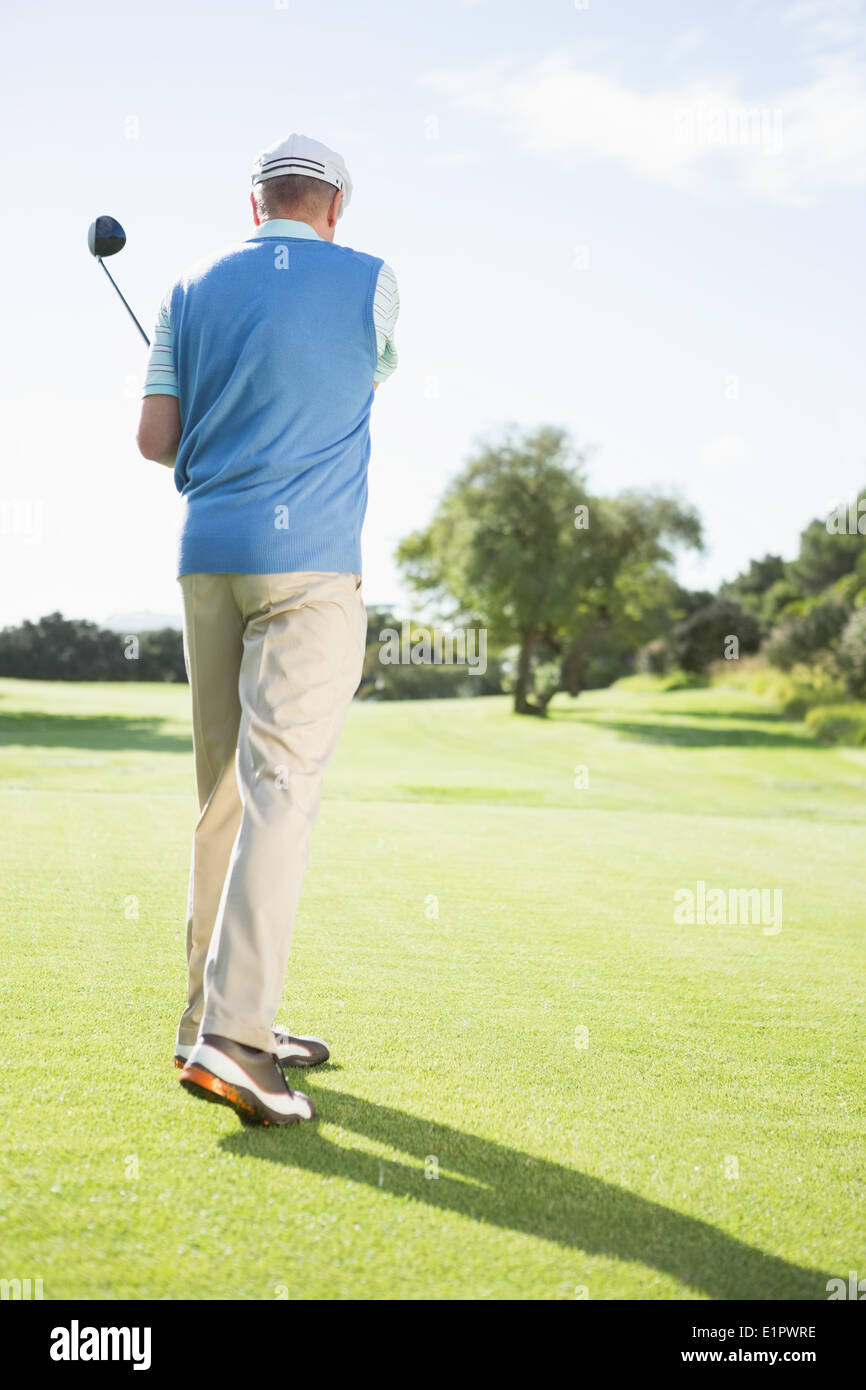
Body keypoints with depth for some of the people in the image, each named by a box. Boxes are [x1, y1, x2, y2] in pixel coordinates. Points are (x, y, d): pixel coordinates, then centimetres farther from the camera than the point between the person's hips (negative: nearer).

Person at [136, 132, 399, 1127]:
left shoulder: (192, 289, 11)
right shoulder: (370, 283, 2)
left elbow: (156, 438, 7)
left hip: (207, 553, 5)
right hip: (309, 559, -5)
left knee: (224, 794, 10)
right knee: (281, 791, -10)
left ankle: (217, 1018, 16)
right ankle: (231, 1034, -18)